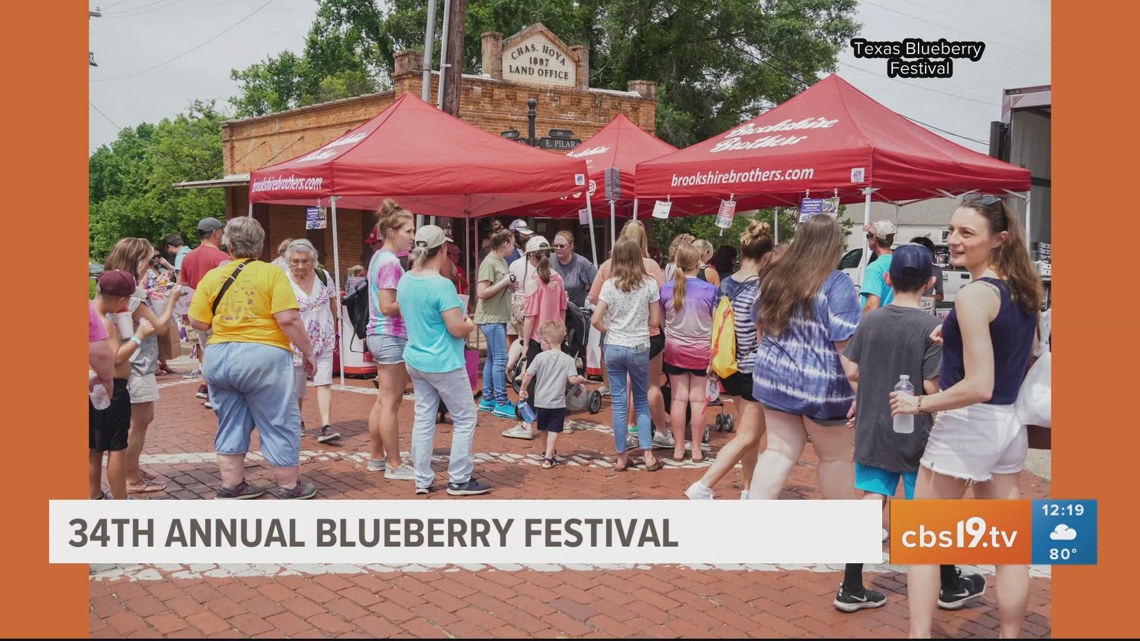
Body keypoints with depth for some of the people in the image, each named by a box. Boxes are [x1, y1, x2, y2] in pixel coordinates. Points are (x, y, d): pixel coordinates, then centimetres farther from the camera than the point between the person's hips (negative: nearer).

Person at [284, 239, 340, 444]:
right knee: (296, 387, 10)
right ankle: (297, 422, 34)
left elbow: (333, 302, 11)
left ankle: (326, 427, -13)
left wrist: (332, 328, 15)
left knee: (324, 382, -9)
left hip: (324, 341, 1)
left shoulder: (323, 276, -4)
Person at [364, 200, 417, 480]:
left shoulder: (379, 257, 12)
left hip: (379, 334, 10)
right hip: (392, 336, -10)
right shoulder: (391, 262, -17)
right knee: (391, 402, -3)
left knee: (383, 400, 16)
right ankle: (394, 465, 4)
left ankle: (376, 457, 24)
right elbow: (388, 306, -22)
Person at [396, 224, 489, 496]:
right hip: (444, 364, -7)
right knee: (465, 419, 6)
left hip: (415, 361, 8)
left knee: (423, 419, 12)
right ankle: (459, 480, 10)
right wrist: (471, 324, -2)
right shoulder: (442, 285, -22)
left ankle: (423, 480, 17)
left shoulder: (405, 281, 2)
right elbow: (458, 329, -22)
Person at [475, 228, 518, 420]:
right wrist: (505, 282, -17)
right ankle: (502, 403, -4)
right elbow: (482, 293, -20)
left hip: (499, 317, 10)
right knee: (500, 359, -8)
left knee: (492, 358, 13)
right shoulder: (489, 263, -15)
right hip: (491, 318, -10)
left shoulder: (502, 261, 12)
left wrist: (510, 284, 4)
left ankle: (487, 399, 20)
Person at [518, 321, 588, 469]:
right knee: (553, 430, 3)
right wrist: (581, 379, 7)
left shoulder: (540, 357, -7)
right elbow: (572, 380, -15)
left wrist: (523, 390, 6)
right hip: (558, 403, -2)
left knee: (543, 429, 21)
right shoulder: (568, 359, -7)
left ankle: (549, 451, 38)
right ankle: (548, 458, -4)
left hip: (540, 401, 2)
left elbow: (528, 375, -8)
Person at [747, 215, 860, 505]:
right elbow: (846, 343, -20)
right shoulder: (837, 283, -15)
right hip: (822, 385, -5)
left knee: (779, 451, 11)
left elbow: (760, 325, 17)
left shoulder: (774, 277, 5)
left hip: (775, 377, 5)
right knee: (835, 457, 12)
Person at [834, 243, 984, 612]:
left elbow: (851, 371, 0)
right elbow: (932, 386, -17)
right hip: (915, 433, -4)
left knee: (872, 501, 8)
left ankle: (851, 589, 9)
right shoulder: (932, 327, -15)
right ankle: (951, 586, 30)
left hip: (872, 429, 4)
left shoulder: (870, 321, -1)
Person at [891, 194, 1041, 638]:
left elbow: (979, 386, -25)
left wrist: (920, 404, -14)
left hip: (967, 425, -8)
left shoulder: (974, 295, -20)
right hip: (1010, 425, 8)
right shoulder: (1024, 289, 7)